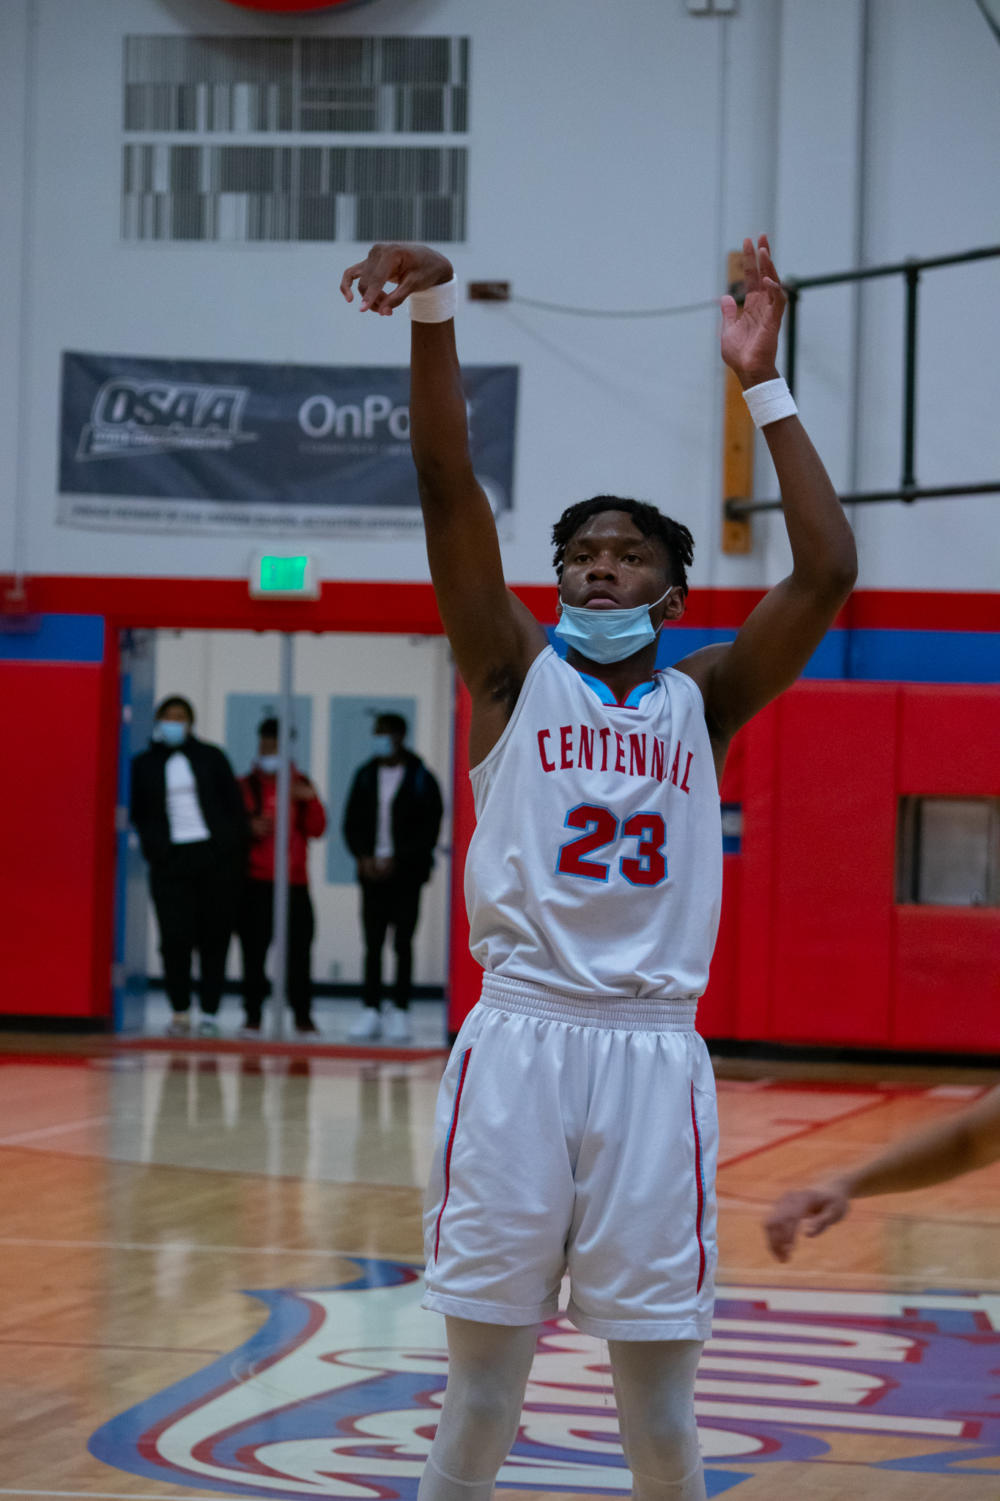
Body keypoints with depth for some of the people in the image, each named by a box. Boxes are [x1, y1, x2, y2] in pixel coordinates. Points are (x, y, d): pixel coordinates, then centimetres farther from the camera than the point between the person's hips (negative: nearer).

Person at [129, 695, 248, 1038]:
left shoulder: (211, 757, 8)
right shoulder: (143, 764, 9)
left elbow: (234, 806, 8)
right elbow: (137, 815, 15)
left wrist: (237, 854, 2)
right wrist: (151, 847, 2)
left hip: (216, 856, 0)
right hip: (170, 861, 0)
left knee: (214, 938, 0)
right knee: (175, 938, -8)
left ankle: (210, 1013, 5)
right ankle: (180, 1012, 1)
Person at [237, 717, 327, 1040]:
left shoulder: (300, 785, 11)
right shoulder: (245, 786, 8)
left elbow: (317, 829, 5)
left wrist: (311, 801, -12)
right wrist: (249, 827, -16)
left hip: (294, 882, 1)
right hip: (256, 880, -1)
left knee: (299, 949, -2)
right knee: (254, 949, -3)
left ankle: (303, 1016, 5)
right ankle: (252, 1016, 4)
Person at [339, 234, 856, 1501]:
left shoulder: (704, 703, 11)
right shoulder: (516, 677, 8)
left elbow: (827, 572, -2)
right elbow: (448, 489, -4)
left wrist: (761, 383, -2)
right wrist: (433, 316, -18)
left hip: (654, 1053, 1)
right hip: (520, 1041, -1)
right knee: (479, 1388, 3)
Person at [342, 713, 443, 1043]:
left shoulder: (421, 779, -1)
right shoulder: (366, 775, 11)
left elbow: (429, 829, -4)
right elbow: (352, 822, 11)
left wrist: (397, 860, -11)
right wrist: (364, 856, -5)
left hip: (406, 872, -3)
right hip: (372, 872, 3)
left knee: (403, 943, -2)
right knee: (372, 944, 1)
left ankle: (400, 1012, 0)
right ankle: (370, 1010, 2)